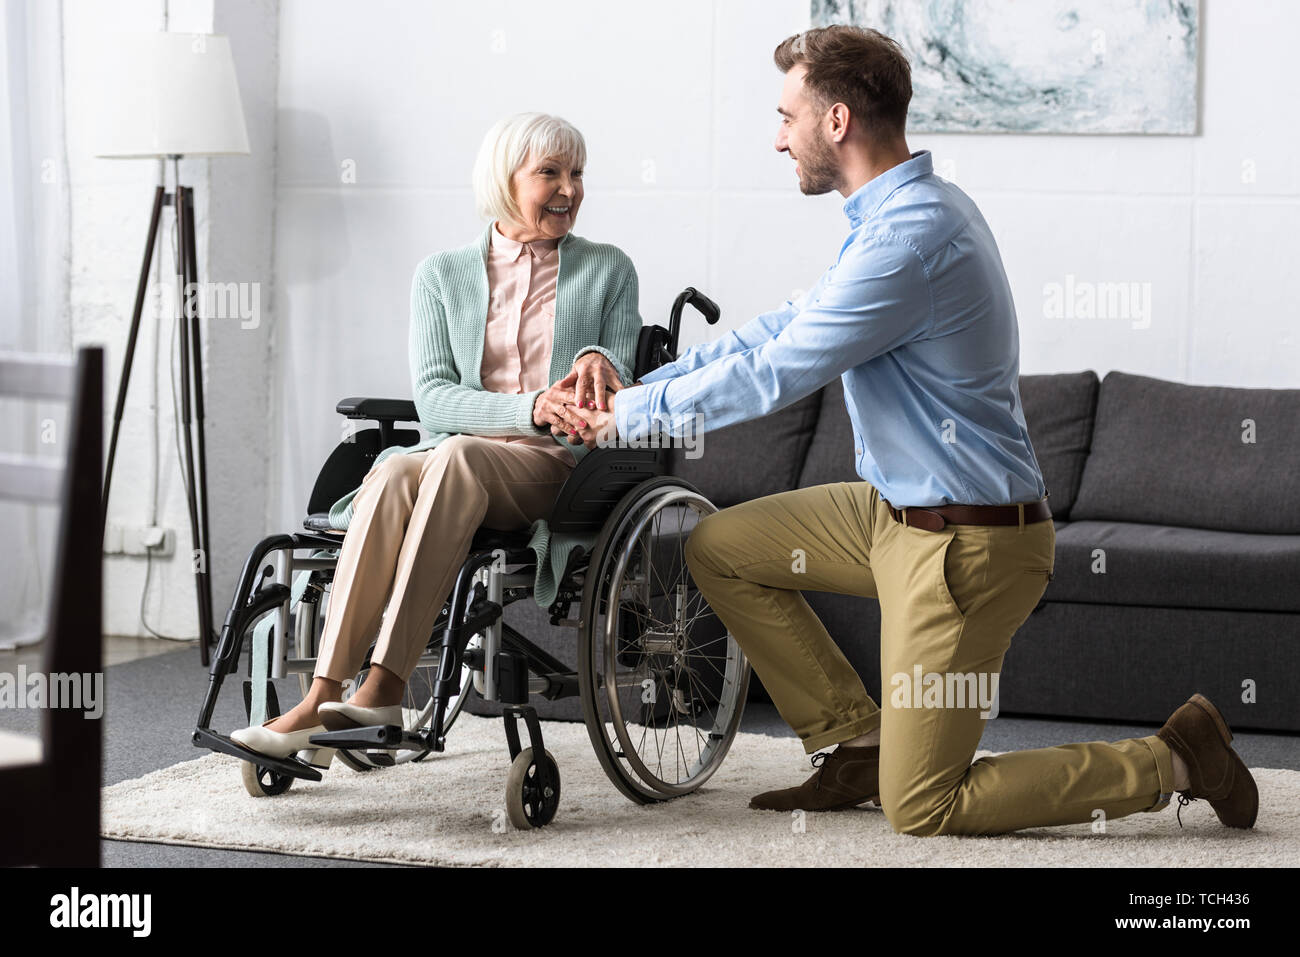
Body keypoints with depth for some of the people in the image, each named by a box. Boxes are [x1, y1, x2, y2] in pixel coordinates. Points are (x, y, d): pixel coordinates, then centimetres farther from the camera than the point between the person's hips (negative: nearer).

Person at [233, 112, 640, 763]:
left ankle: (383, 690, -45)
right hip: (449, 458, 1)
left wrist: (597, 361, -14)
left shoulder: (608, 270, 17)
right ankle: (323, 695, -43)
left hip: (555, 468, -1)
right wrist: (531, 409, -15)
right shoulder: (441, 274, 16)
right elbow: (432, 397, 3)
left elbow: (616, 394, 11)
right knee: (393, 472, -36)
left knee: (457, 455, -36)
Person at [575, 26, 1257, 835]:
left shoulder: (910, 238, -25)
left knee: (920, 810, -4)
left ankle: (1172, 761, 5)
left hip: (967, 545, -10)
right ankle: (855, 745, 19)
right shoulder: (915, 208, 8)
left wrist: (631, 418, -7)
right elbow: (785, 326, 16)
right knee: (720, 548, 12)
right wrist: (640, 386, 11)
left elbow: (772, 374, -20)